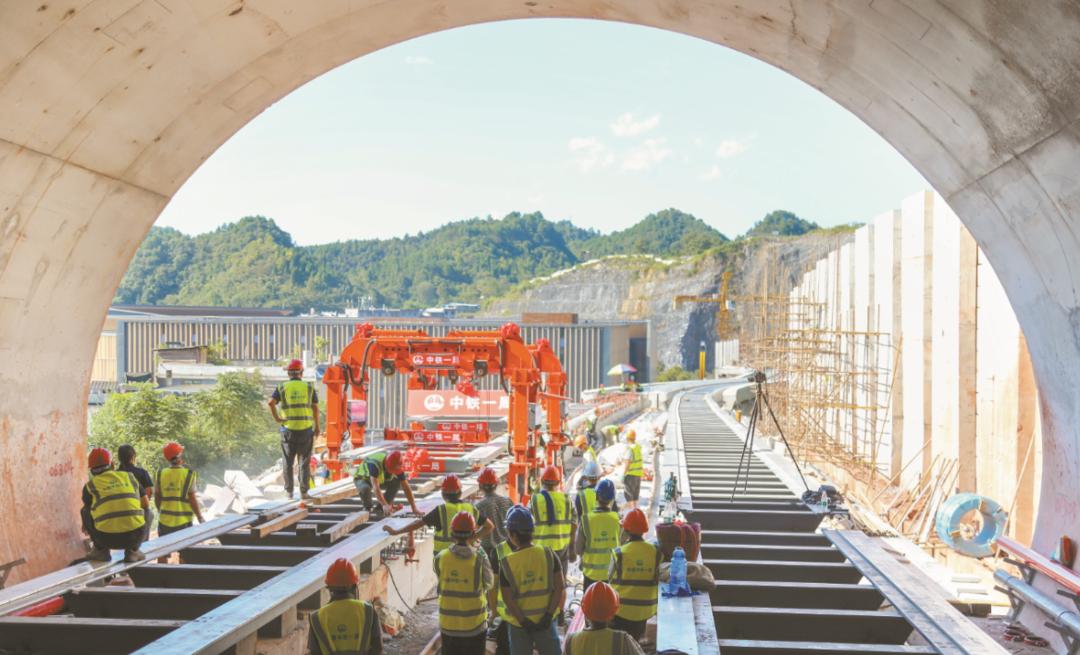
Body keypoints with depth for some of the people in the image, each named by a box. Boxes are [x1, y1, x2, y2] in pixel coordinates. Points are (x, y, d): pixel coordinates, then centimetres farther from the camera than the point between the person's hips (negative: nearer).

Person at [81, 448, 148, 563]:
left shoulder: (90, 485, 13)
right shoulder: (129, 476, 17)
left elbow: (88, 513, 29)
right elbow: (146, 504, 27)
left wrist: (85, 528, 52)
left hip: (107, 538, -1)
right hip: (134, 536, 1)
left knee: (85, 511, 25)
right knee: (143, 510, 32)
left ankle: (101, 551, 20)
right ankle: (132, 551, 19)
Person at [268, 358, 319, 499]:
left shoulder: (282, 387, 1)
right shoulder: (309, 387, 2)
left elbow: (271, 403, -14)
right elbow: (315, 408, -1)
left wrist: (276, 418, -5)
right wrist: (317, 426, 6)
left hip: (288, 429, 0)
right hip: (306, 429, 0)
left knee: (288, 462, 10)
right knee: (304, 462, 7)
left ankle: (289, 491, 11)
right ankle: (304, 492, 5)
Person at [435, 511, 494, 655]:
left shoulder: (440, 558, -9)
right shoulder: (479, 558, -15)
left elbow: (441, 582, 4)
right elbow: (489, 583, 0)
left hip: (448, 625, 2)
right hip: (474, 625, -2)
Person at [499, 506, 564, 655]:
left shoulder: (507, 563, -15)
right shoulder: (548, 554, -11)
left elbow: (507, 599, -13)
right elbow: (559, 587, -10)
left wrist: (523, 621, -8)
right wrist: (548, 615, -7)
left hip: (518, 622, -1)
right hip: (545, 619, 1)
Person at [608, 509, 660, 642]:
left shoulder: (619, 553, -17)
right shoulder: (655, 552, -10)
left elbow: (610, 578, -6)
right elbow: (657, 580, -2)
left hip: (621, 607, -3)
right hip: (644, 608, 3)